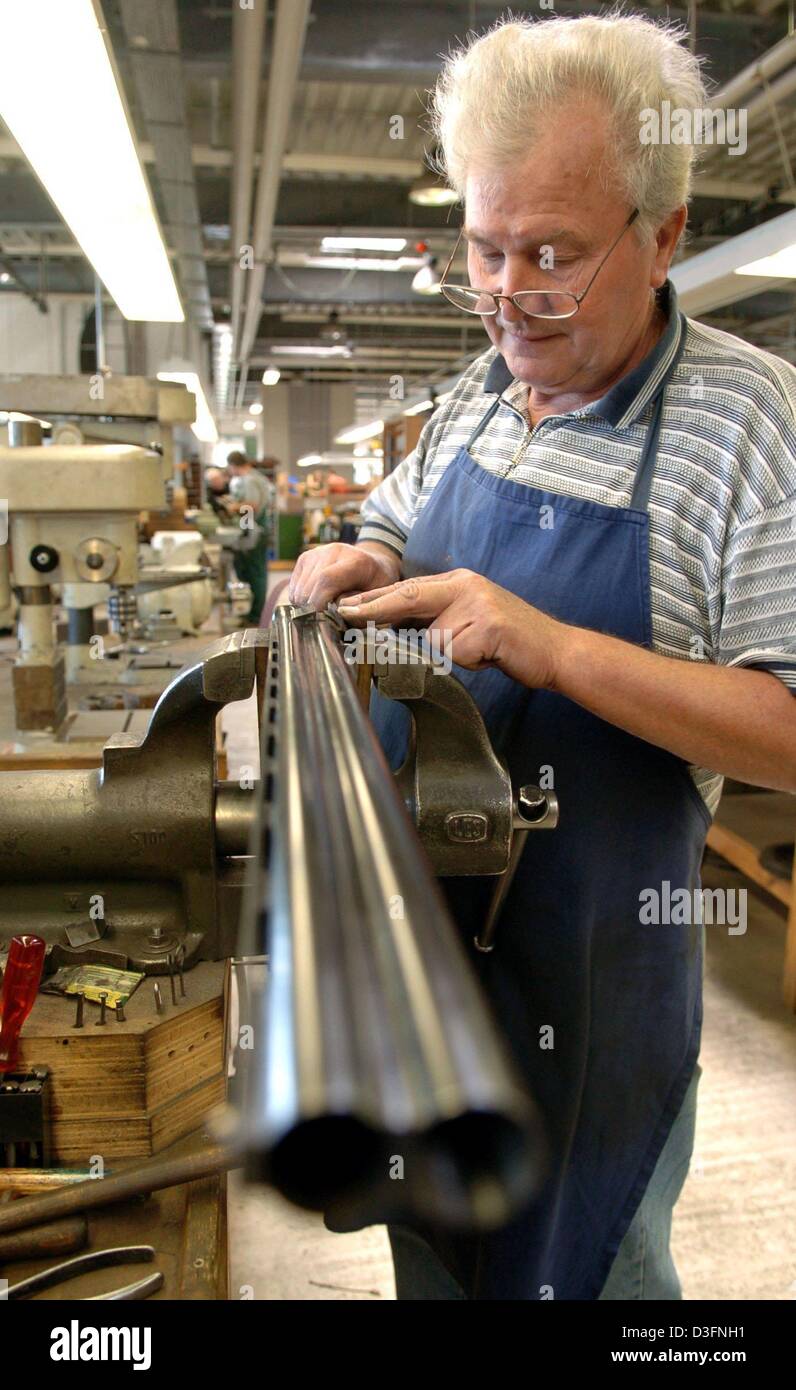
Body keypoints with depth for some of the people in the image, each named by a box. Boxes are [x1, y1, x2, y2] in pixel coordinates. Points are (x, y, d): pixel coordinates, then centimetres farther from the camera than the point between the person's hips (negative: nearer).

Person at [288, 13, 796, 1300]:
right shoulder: (482, 388, 2)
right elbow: (393, 536, 17)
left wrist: (554, 647, -31)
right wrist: (358, 565, -6)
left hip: (592, 950, -5)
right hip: (414, 916, 6)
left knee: (577, 1256, 17)